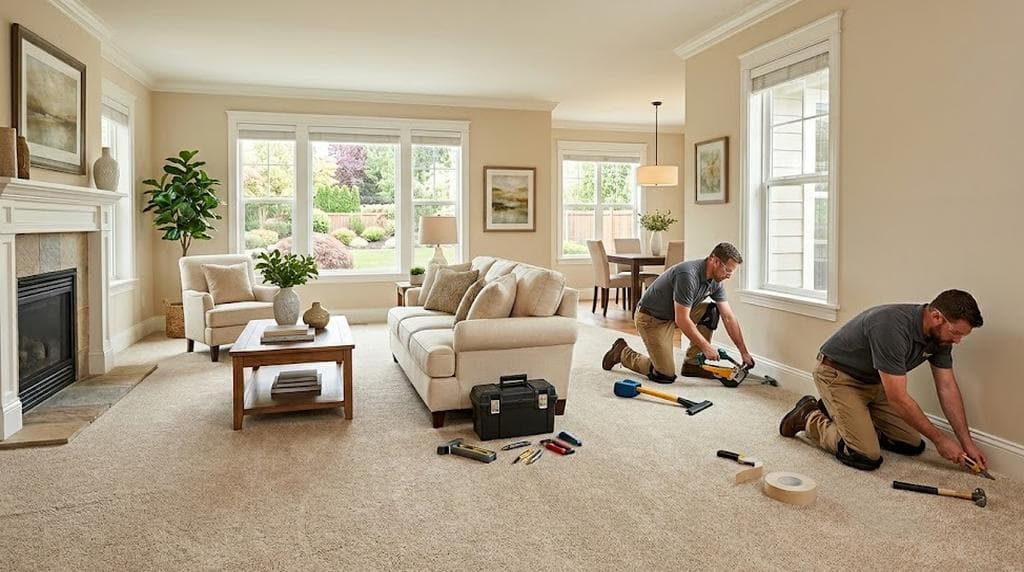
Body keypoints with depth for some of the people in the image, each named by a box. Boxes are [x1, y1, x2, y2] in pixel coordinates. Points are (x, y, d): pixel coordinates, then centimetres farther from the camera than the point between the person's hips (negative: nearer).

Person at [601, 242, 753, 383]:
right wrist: (706, 346, -23)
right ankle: (623, 352, 11)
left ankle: (692, 364, 3)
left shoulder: (715, 281, -4)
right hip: (651, 319, -8)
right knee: (666, 375, -11)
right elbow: (682, 320, -30)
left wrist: (744, 352, -1)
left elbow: (729, 317, 1)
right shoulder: (688, 274, -31)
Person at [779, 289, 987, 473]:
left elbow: (947, 388, 1)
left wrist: (967, 443, 0)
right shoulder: (892, 327, -36)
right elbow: (898, 399, -30)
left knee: (912, 445, 8)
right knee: (867, 457, -18)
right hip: (838, 375, -9)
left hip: (875, 381, 9)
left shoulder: (939, 335, -9)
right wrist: (940, 439, -20)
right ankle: (810, 417, 4)